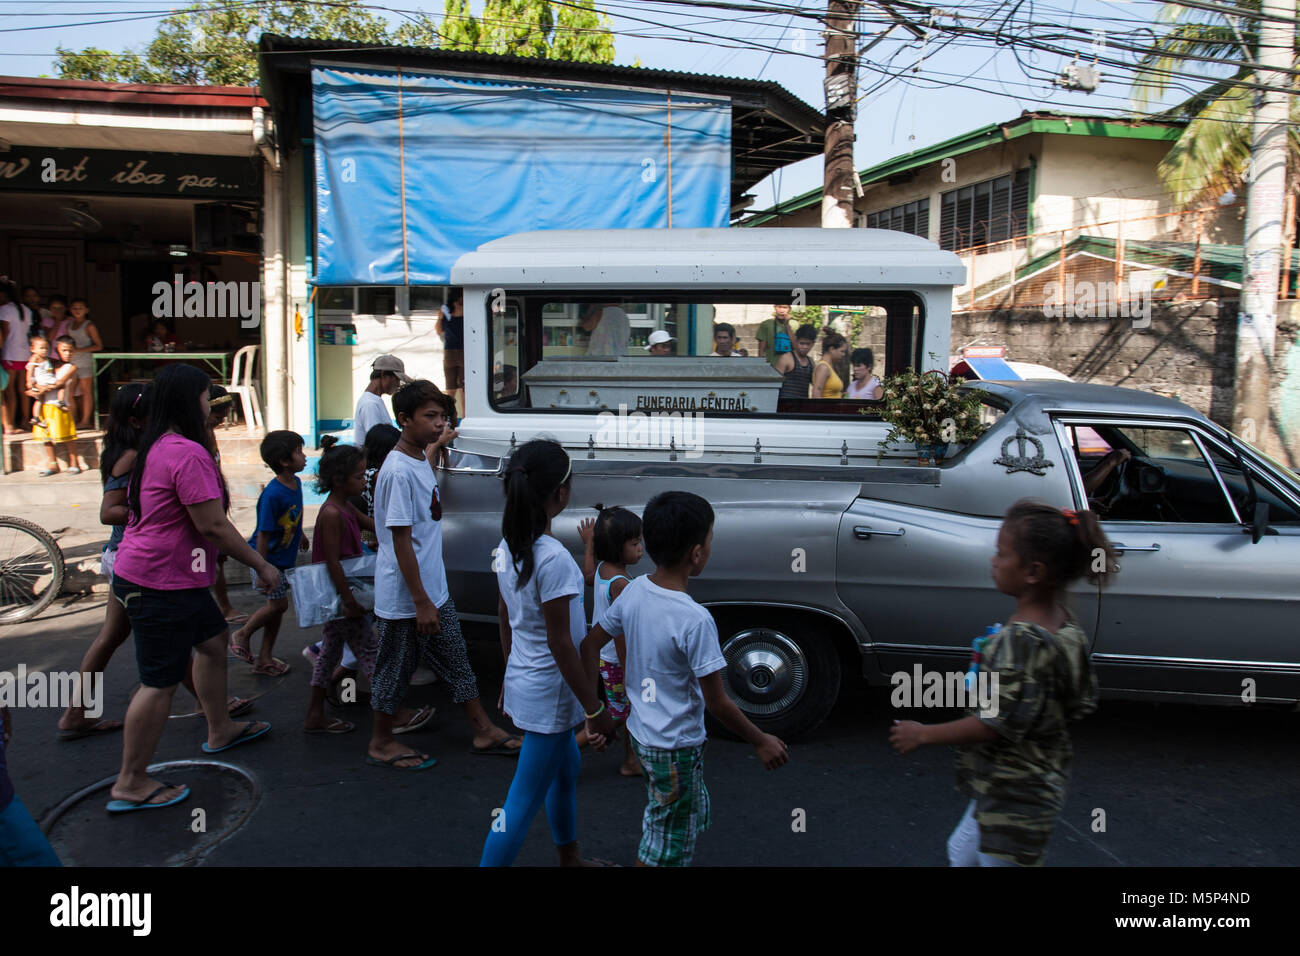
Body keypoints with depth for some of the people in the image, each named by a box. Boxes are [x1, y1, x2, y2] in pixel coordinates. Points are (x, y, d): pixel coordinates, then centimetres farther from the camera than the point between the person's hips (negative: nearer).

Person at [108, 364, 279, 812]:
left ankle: (220, 730, 39)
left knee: (213, 640, 24)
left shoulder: (156, 447, 10)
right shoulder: (189, 453, -21)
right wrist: (261, 565, -11)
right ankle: (130, 785, 11)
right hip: (162, 584, -11)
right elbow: (212, 524, -22)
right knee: (160, 683, -1)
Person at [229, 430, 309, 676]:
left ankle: (264, 659, 24)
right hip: (268, 557, -8)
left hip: (284, 557, 8)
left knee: (276, 605, 13)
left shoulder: (295, 483, -2)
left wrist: (300, 535, 34)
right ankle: (242, 635, 21)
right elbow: (263, 534, -25)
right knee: (278, 603, -4)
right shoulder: (272, 494, -27)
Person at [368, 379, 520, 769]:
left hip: (435, 590, 9)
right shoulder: (398, 471, -23)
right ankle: (381, 744, 28)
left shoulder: (420, 459, 5)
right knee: (394, 669, 9)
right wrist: (421, 603, -22)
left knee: (457, 661, 16)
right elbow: (401, 542, -23)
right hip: (404, 598, -9)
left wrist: (438, 444, 41)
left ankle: (483, 731, 28)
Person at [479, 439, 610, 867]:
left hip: (522, 680, 10)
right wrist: (594, 707, -15)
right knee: (523, 802, 2)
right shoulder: (553, 558, -27)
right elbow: (560, 643, -23)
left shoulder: (507, 546, 0)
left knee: (566, 768, 28)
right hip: (549, 692, -10)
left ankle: (569, 858, 47)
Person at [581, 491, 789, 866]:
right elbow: (717, 702, -21)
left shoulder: (634, 591, -8)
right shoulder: (695, 620, -29)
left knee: (692, 815, 28)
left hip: (642, 733, 7)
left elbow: (591, 643, 2)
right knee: (666, 848, 13)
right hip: (676, 747, -7)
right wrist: (760, 742, -7)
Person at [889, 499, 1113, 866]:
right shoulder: (1067, 626, -1)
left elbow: (996, 724, -28)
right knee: (962, 852, 25)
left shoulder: (1020, 640, -29)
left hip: (1012, 802, -10)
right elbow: (1080, 704, 8)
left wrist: (923, 734, -19)